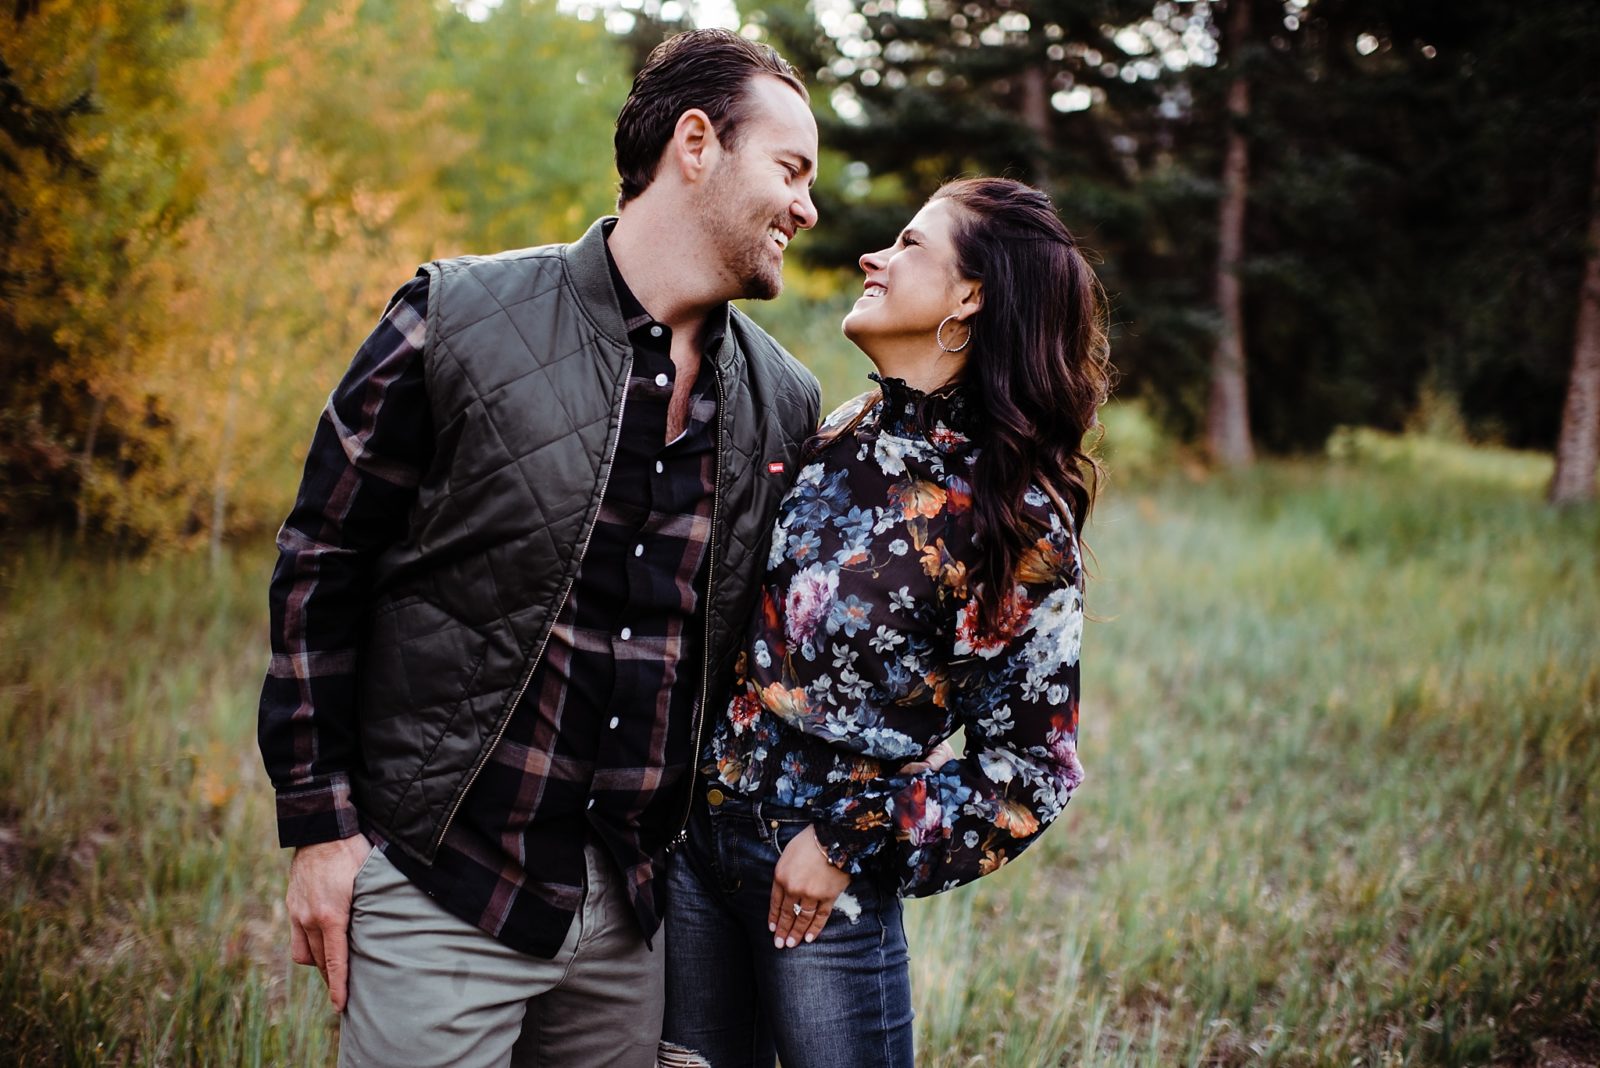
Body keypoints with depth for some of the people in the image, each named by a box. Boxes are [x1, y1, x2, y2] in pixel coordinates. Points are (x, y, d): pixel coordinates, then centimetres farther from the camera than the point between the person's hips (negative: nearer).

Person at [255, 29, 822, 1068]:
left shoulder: (785, 401, 4)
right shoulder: (460, 321, -8)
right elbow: (319, 570, -4)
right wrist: (321, 824, -6)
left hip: (633, 905, 4)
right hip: (442, 892, -4)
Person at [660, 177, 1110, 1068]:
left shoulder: (1018, 518, -15)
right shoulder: (836, 436, 3)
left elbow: (1029, 770, -11)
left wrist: (850, 839, -13)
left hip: (824, 877, -6)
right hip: (693, 835, 6)